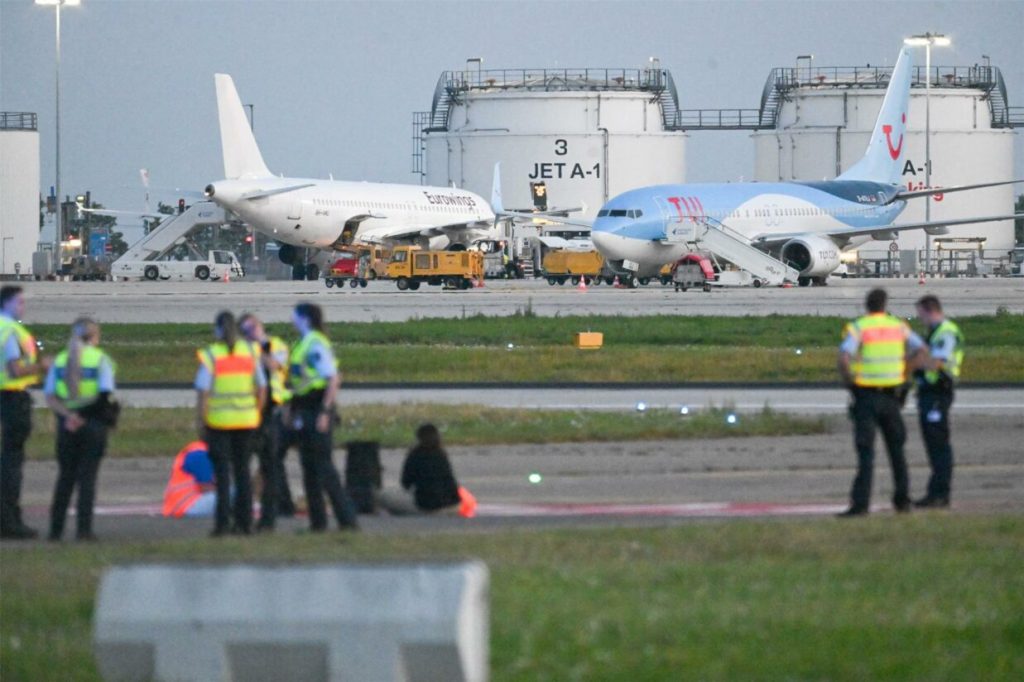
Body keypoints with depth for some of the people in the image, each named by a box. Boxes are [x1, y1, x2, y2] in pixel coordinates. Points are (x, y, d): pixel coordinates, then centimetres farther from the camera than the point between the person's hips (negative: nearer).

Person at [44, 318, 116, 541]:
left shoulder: (60, 360, 7)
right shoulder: (100, 359, -4)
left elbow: (50, 397, -2)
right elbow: (106, 394, -15)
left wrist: (67, 414, -12)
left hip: (66, 425, 3)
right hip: (93, 423, -3)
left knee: (65, 476, 11)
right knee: (87, 477, 0)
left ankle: (56, 529, 10)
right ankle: (84, 529, -5)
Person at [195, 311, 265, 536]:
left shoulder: (210, 355, -9)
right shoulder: (250, 352, 4)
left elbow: (203, 392, -11)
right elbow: (261, 388, 7)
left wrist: (200, 422, -5)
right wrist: (256, 414, 17)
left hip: (218, 419, -4)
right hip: (246, 420, 4)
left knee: (222, 471, -1)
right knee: (242, 470, 11)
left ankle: (222, 522, -6)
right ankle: (244, 522, 11)